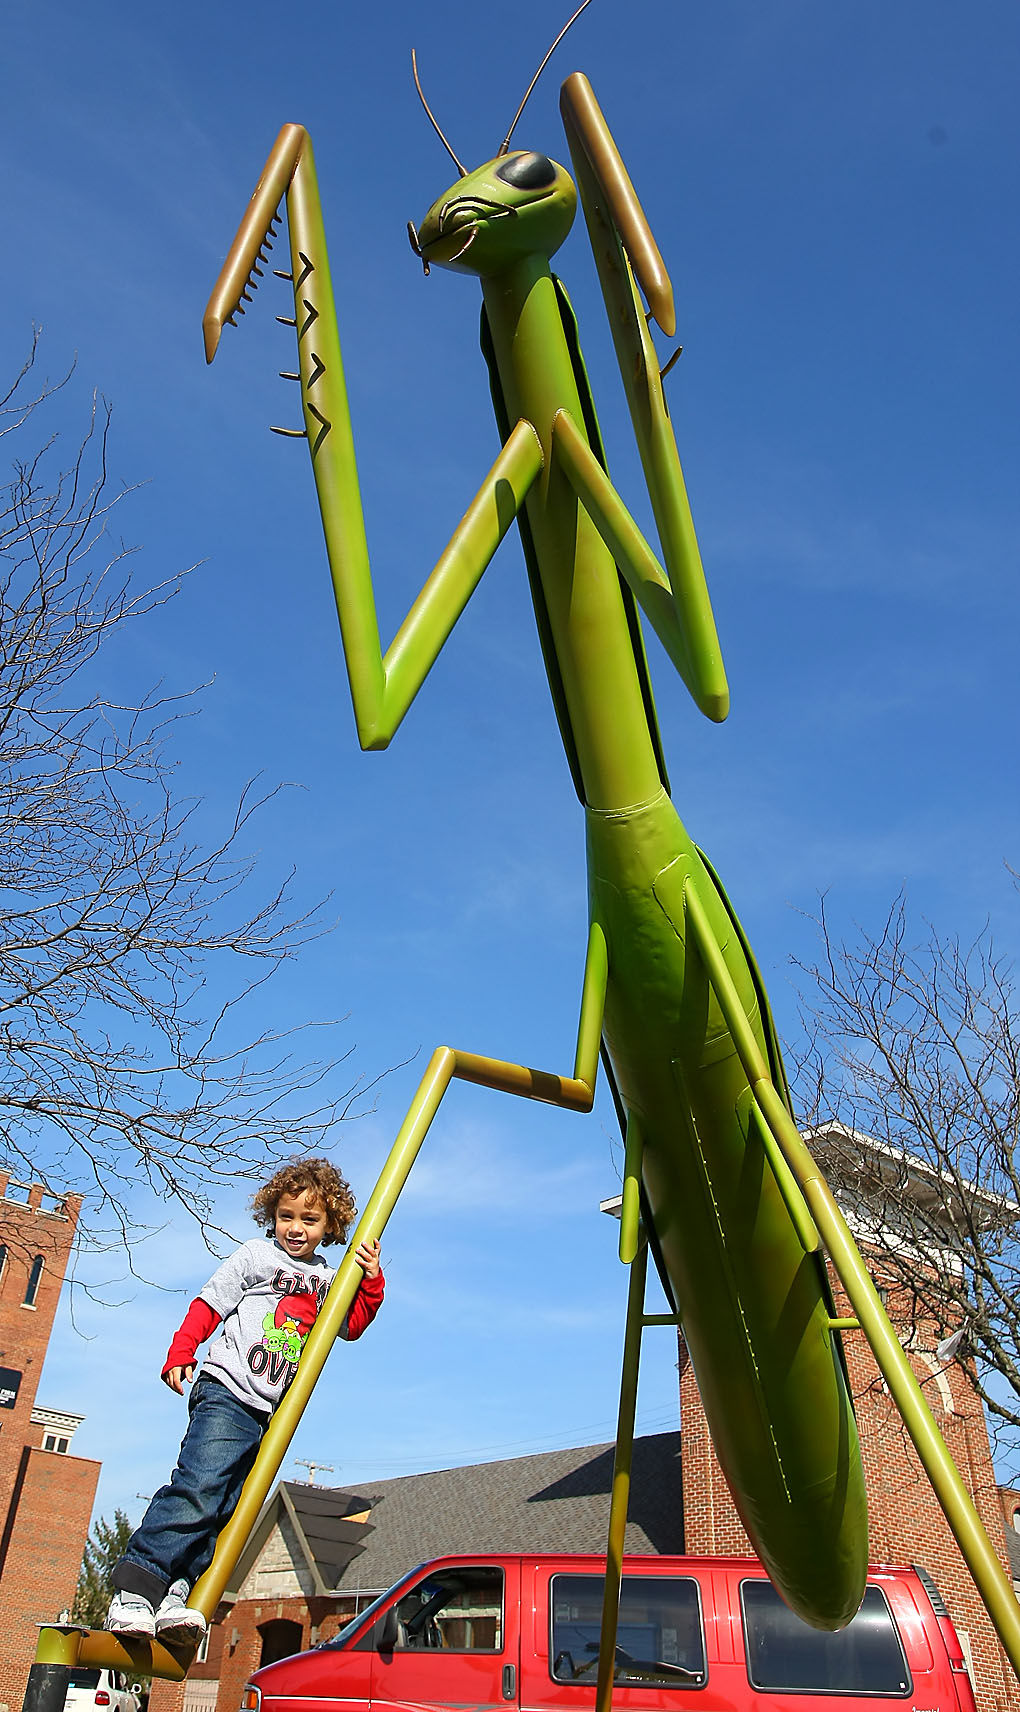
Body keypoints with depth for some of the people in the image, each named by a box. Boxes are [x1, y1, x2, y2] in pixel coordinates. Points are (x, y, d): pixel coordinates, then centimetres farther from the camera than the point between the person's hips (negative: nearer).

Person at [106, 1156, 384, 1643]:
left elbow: (352, 1326, 18)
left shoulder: (328, 1280, 17)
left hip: (273, 1411, 5)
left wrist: (371, 1281, 4)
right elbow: (209, 1303, 2)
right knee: (198, 1489, -18)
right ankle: (133, 1589, -14)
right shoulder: (256, 1255, 4)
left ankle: (176, 1591, -1)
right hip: (227, 1392, -5)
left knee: (225, 1507, -2)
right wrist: (180, 1353, -9)